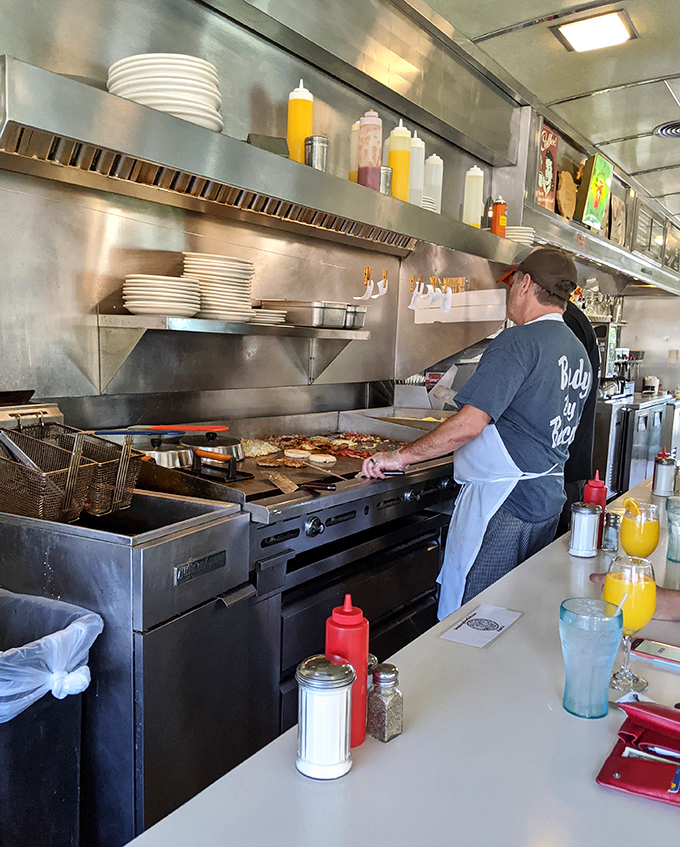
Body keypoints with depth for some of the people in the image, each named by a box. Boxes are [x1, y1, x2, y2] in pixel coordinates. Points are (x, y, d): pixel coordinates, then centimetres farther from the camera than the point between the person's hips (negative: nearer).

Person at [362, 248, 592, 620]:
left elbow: (470, 424, -24)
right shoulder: (580, 352, 12)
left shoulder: (520, 341, -16)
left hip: (502, 503, -9)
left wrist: (401, 456, -15)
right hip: (548, 501, 9)